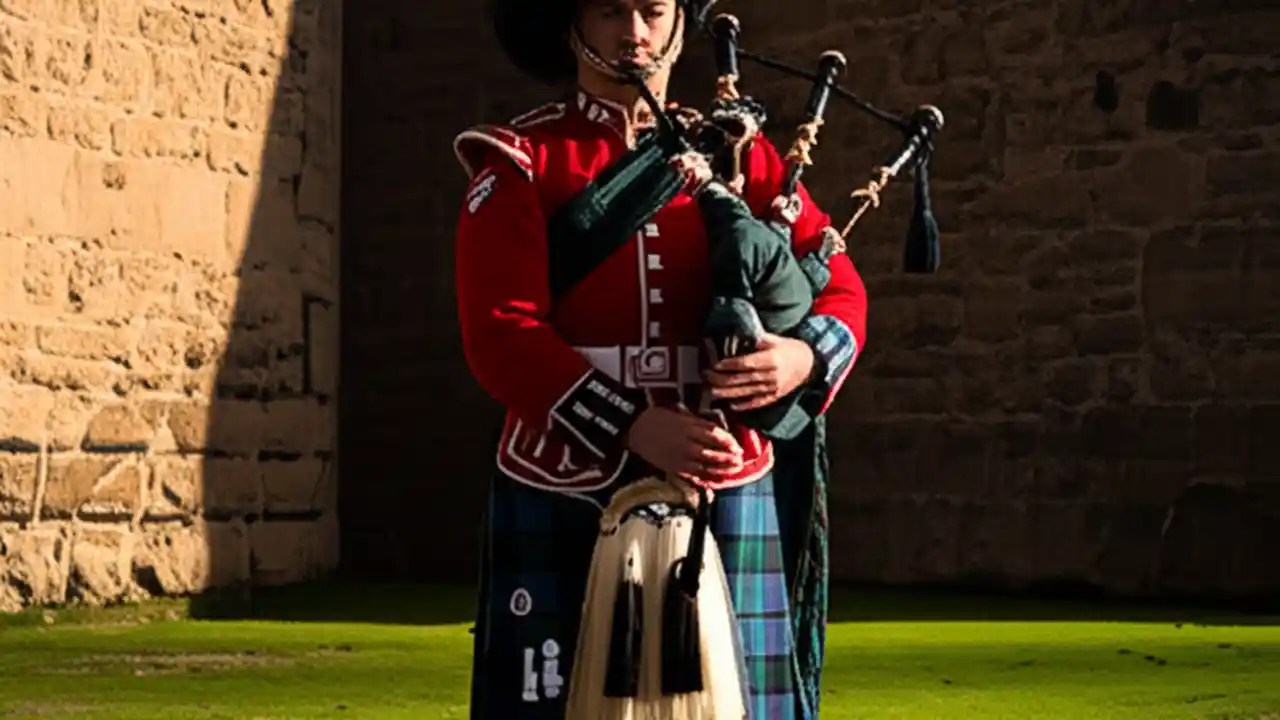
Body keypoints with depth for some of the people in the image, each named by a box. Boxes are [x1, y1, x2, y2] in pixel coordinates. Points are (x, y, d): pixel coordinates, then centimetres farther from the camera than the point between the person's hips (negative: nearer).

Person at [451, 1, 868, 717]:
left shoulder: (739, 156, 13)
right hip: (565, 501, -2)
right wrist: (632, 428, -21)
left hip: (725, 491, 3)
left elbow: (841, 290, 8)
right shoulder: (520, 164, 4)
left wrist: (804, 354, -16)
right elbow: (500, 335, -8)